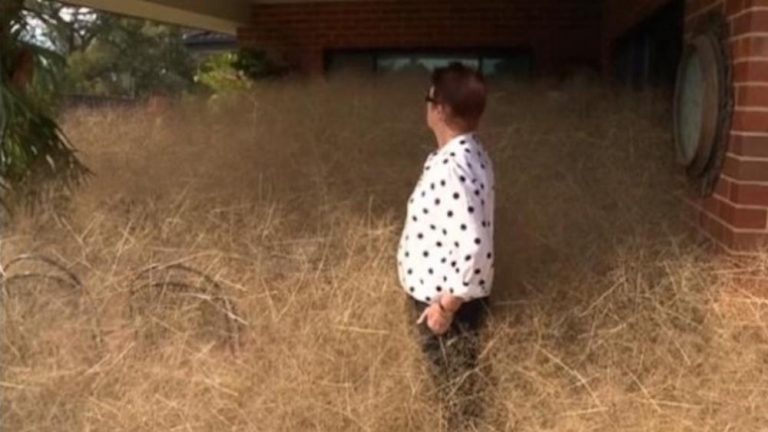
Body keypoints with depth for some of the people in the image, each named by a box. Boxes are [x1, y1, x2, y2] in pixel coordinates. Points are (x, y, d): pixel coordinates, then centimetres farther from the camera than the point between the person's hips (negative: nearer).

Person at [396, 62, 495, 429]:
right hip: (443, 292, 10)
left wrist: (447, 303, -21)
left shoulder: (453, 168, -28)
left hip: (448, 299, -10)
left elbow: (473, 247, -32)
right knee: (456, 384, 25)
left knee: (458, 389, 9)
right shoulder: (466, 153, 4)